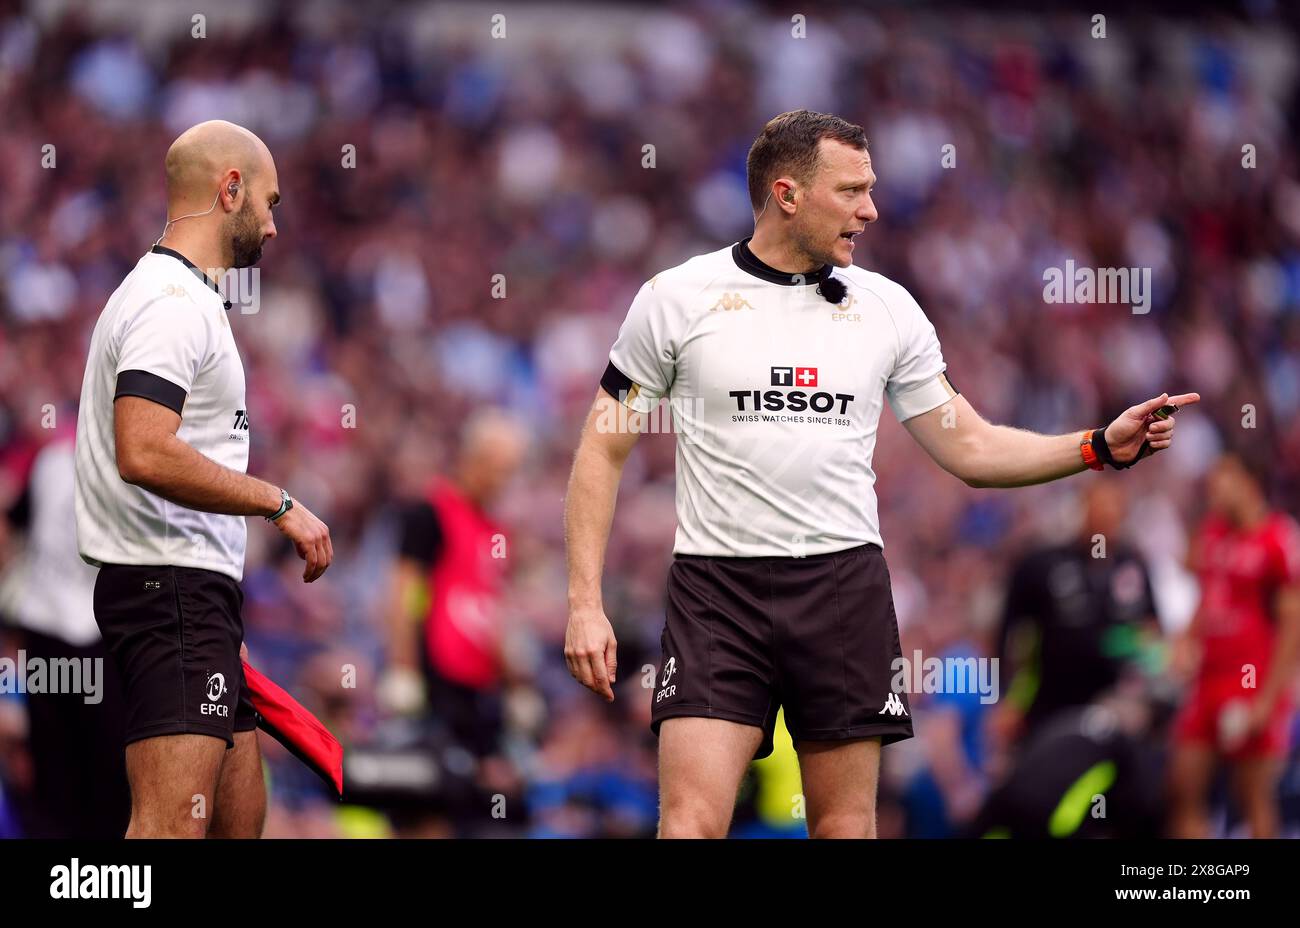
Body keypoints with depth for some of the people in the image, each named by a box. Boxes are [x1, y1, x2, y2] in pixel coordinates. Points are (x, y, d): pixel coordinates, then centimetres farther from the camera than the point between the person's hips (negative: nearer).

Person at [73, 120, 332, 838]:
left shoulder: (178, 296, 21)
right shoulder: (175, 302, -13)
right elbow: (144, 454, -26)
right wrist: (278, 503, -19)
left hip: (195, 592, 11)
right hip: (174, 590, -11)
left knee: (239, 820, 12)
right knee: (173, 829, -19)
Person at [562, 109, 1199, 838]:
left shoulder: (886, 307, 9)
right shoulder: (677, 298, 1)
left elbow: (972, 449, 14)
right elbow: (604, 451, 5)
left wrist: (1103, 446, 0)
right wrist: (585, 604, -4)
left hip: (846, 584, 3)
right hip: (718, 584, -3)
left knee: (848, 828, 3)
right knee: (691, 823, -14)